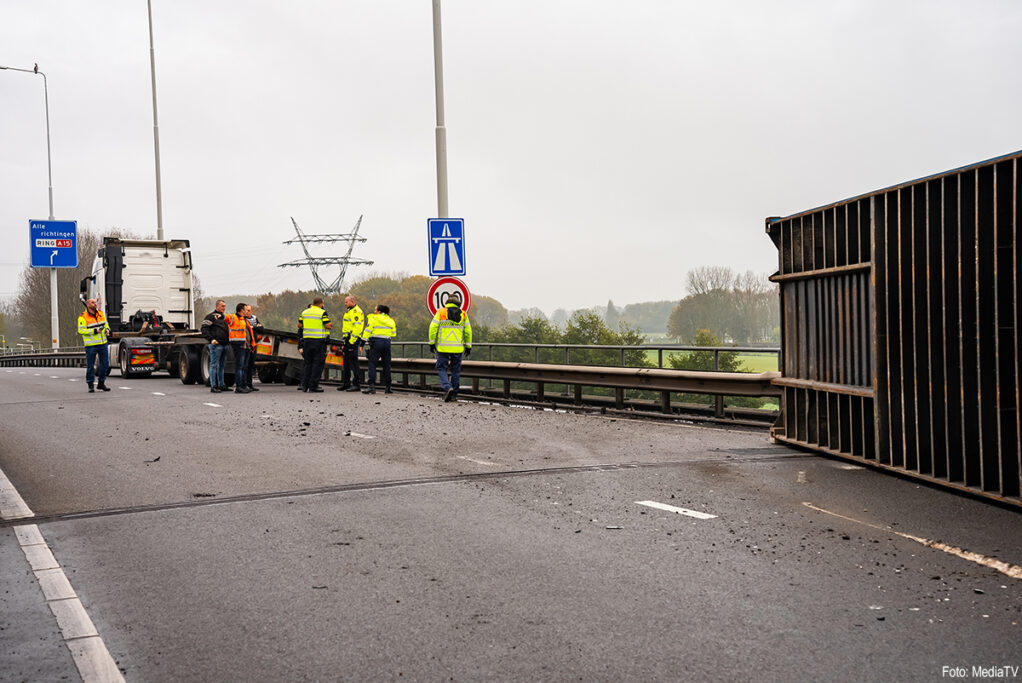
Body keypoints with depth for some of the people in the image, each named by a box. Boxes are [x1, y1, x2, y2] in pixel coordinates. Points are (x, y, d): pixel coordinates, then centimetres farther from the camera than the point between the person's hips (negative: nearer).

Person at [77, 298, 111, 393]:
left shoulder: (100, 313, 10)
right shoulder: (83, 317, -9)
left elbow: (105, 324, 22)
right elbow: (80, 330, -15)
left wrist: (107, 330, 1)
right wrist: (94, 331, -22)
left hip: (102, 343, 6)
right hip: (90, 345, -6)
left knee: (105, 363, 8)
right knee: (90, 365, 0)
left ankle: (101, 383, 22)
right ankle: (90, 386, 10)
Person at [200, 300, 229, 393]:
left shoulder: (224, 317, 20)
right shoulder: (211, 317, -4)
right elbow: (203, 328, -11)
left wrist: (228, 339, 17)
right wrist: (211, 339, -18)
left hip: (224, 345, 8)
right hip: (216, 345, -8)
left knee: (221, 365, 12)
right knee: (214, 365, -6)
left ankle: (221, 385, 19)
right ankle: (213, 386, -5)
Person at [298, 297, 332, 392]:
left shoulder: (304, 312, 11)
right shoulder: (322, 313, -8)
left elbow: (299, 325, 16)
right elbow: (328, 325, -14)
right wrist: (331, 325, 7)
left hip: (307, 340, 6)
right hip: (319, 341, -6)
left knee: (307, 362, 14)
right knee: (318, 363, -1)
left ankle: (304, 384, 11)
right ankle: (313, 386, -3)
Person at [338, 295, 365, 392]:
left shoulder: (357, 312, -11)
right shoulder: (349, 311, 22)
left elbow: (357, 328, -20)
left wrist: (351, 341, -23)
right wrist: (344, 341, 22)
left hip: (353, 340, -10)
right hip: (347, 340, 10)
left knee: (353, 361, -10)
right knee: (346, 362, 12)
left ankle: (356, 384, -9)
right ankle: (345, 383, 17)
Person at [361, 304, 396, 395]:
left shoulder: (373, 318, -1)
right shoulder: (391, 320, 13)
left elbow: (367, 331, -5)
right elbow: (393, 334, 16)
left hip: (376, 343, -4)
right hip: (387, 343, 5)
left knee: (372, 364, -3)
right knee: (386, 365, 10)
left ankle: (372, 386, -13)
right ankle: (388, 387, 12)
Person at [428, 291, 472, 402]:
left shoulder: (440, 313, -1)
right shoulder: (463, 315, 5)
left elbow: (433, 328, -4)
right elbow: (468, 331, 7)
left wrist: (432, 343, 4)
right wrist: (468, 346, 14)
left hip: (443, 347, -2)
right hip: (458, 348, 2)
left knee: (441, 369, 6)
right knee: (455, 370, 12)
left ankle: (447, 388, -16)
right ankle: (453, 394, 16)